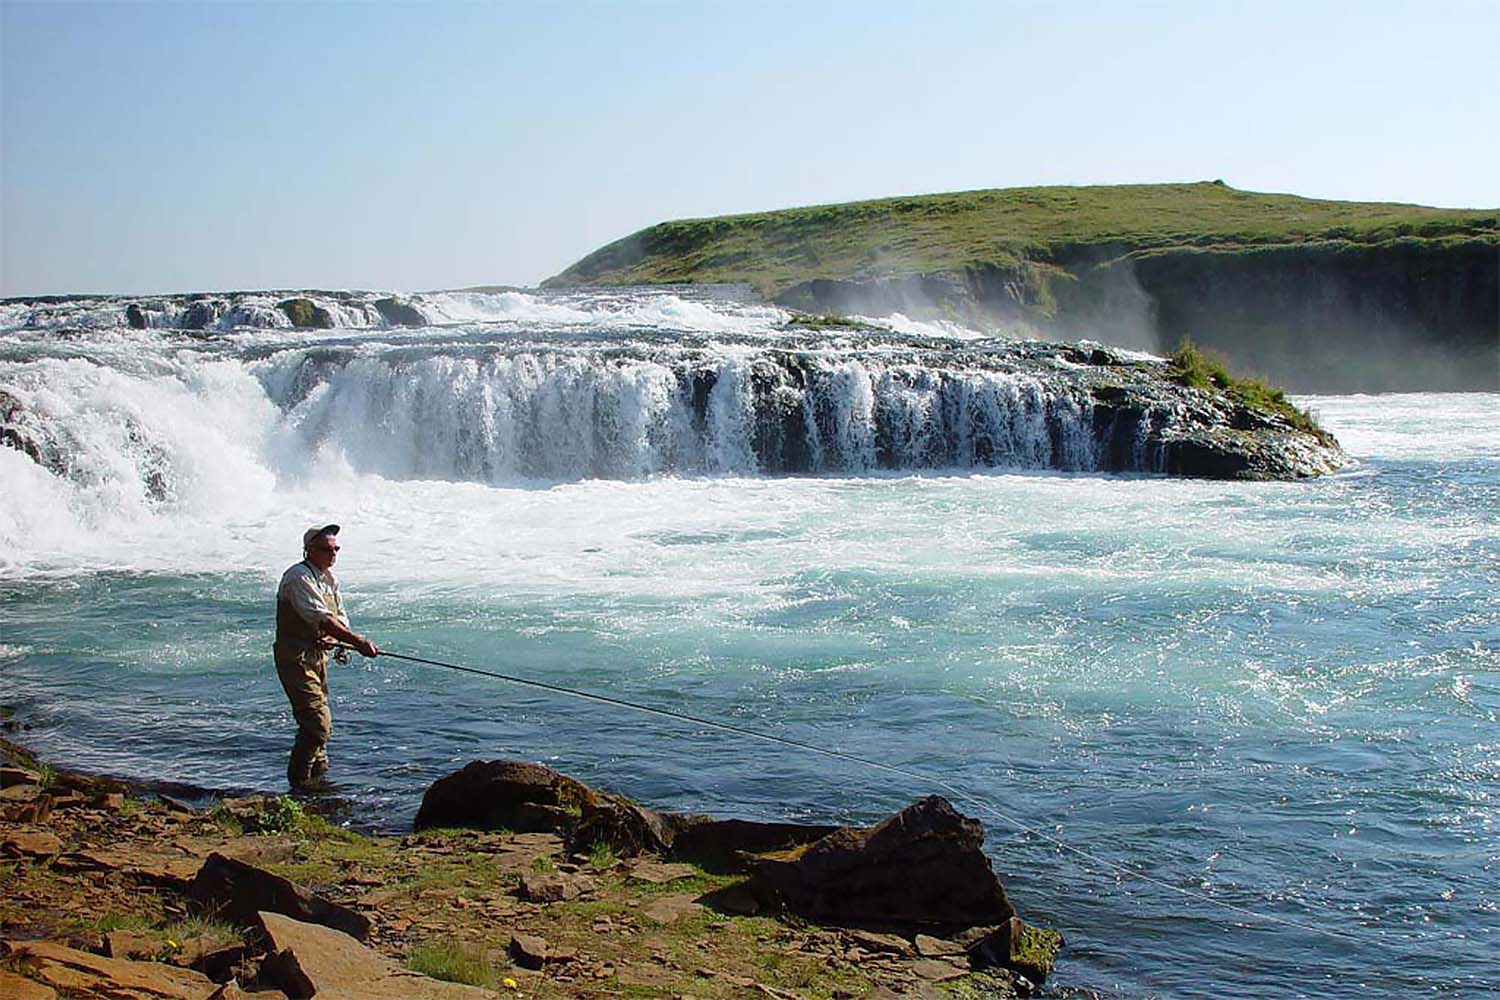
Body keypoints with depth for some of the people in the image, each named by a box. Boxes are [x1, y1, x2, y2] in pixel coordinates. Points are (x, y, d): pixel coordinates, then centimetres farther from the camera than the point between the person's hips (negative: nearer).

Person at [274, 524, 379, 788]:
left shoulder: (330, 578, 11)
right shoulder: (298, 577, -18)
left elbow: (340, 616, 12)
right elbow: (321, 619, -28)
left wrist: (342, 644, -10)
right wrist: (358, 642, -33)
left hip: (318, 655, 9)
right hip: (296, 658, -9)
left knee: (320, 720, 19)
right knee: (317, 721, -15)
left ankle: (318, 773, 34)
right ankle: (300, 781, -5)